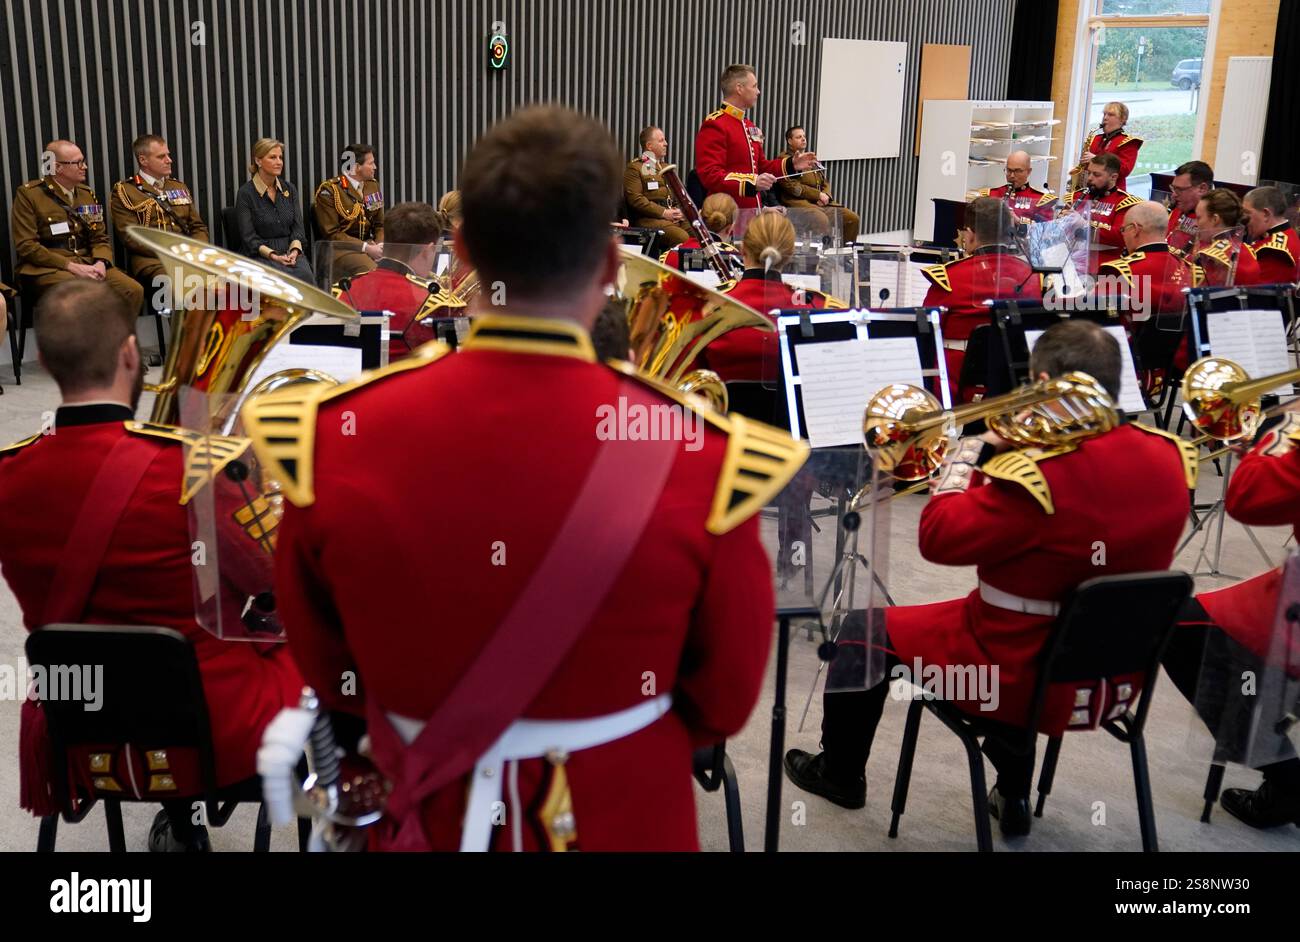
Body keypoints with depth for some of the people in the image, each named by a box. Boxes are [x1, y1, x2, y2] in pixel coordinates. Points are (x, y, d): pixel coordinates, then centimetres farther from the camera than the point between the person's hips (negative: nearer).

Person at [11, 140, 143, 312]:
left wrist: (100, 263, -8)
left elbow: (100, 238, 15)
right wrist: (71, 266, -17)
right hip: (47, 268, -5)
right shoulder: (28, 194, -2)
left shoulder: (88, 194, 16)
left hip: (88, 265, 5)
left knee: (134, 290, -21)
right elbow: (26, 245, -8)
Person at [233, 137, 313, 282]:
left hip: (290, 251, 4)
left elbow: (298, 227, 8)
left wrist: (295, 250, -12)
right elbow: (248, 237, -5)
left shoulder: (289, 190, 13)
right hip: (260, 255, -4)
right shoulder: (246, 193, -1)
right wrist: (273, 256, -18)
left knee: (305, 274, -29)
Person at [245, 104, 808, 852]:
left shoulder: (331, 441, -19)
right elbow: (726, 701, -9)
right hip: (621, 818, 0)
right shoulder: (698, 459, -25)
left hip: (427, 813, 1)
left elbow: (327, 670, -2)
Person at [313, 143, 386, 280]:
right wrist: (366, 248, -19)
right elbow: (331, 234, -11)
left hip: (368, 244, 6)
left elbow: (380, 224, 16)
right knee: (372, 271, -34)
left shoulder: (373, 185, 11)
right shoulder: (328, 190, -8)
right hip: (339, 248, -6)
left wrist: (380, 246, -6)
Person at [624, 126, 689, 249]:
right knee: (682, 238, -34)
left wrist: (679, 211, 3)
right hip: (650, 218, -7)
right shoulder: (634, 168, 4)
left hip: (675, 218, 7)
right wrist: (663, 212, -15)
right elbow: (635, 198, -9)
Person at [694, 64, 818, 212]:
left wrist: (791, 164, 11)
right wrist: (751, 182, -30)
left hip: (752, 210, 9)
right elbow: (709, 175, -21)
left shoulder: (750, 126, 17)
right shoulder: (715, 125, -13)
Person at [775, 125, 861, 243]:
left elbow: (825, 183, 24)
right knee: (822, 220, -37)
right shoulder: (785, 160, 1)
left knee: (853, 218, -7)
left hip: (821, 202, 8)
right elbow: (792, 187, -11)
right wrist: (818, 194, -12)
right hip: (799, 202, -8)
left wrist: (825, 196, -1)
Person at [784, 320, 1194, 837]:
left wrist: (969, 451, -9)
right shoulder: (1168, 457, -7)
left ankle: (839, 773, 37)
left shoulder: (1042, 475, -30)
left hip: (1022, 675, -7)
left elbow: (938, 539, -19)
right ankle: (1012, 795, 41)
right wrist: (996, 461, 2)